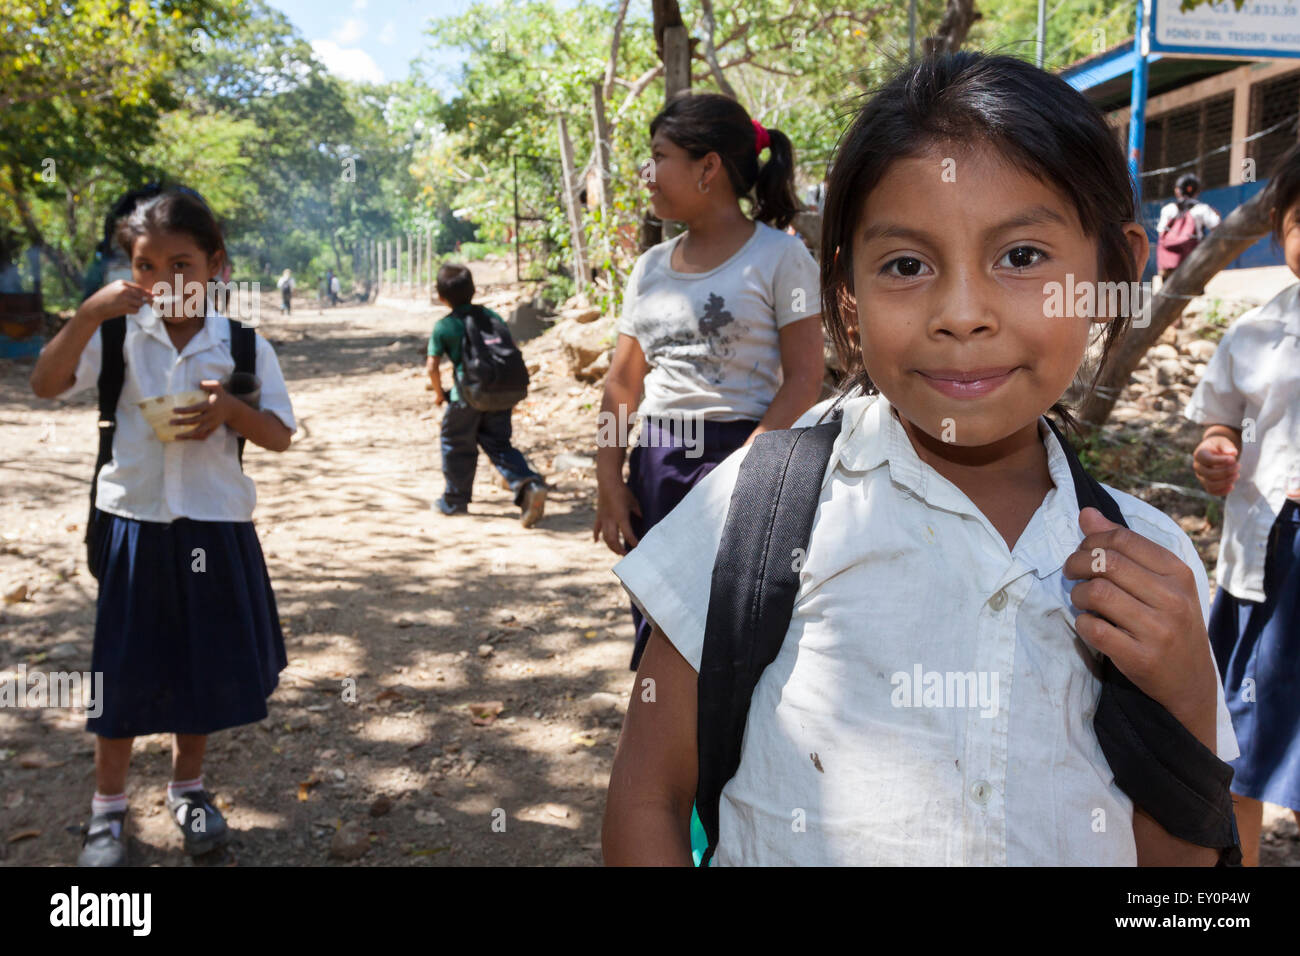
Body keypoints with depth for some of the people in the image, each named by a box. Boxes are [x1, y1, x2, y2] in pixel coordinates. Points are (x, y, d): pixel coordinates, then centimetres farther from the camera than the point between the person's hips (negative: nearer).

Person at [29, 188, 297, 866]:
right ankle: (108, 806, 26)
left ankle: (187, 787, 35)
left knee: (205, 662, 13)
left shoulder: (241, 344, -2)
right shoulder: (119, 333, -3)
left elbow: (281, 435, -2)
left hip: (214, 525, 1)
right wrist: (89, 314, -23)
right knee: (124, 669, 8)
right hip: (134, 522, -1)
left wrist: (229, 409, -20)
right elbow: (46, 385, -13)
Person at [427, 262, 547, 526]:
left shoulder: (443, 327, -3)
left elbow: (432, 366, -6)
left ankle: (455, 500, 27)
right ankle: (528, 484, -12)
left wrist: (438, 392, 11)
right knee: (498, 445, 11)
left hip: (467, 397, -4)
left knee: (457, 446, 15)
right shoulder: (491, 316, 9)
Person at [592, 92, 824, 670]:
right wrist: (608, 479, 4)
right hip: (656, 461, 6)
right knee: (655, 631, 11)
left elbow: (804, 379, -11)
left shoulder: (778, 258, -5)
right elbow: (623, 382, 13)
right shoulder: (651, 266, 13)